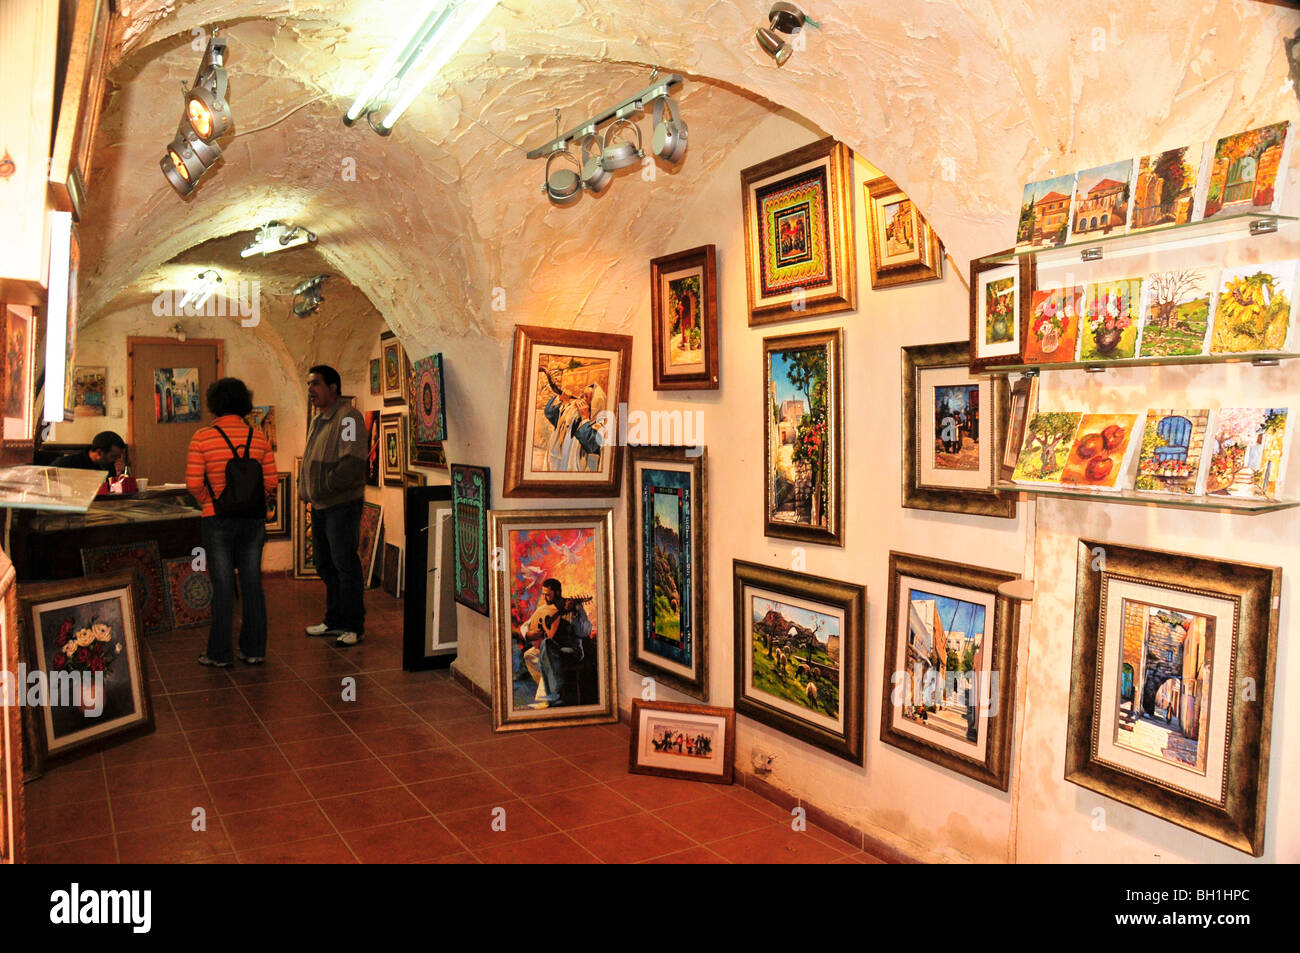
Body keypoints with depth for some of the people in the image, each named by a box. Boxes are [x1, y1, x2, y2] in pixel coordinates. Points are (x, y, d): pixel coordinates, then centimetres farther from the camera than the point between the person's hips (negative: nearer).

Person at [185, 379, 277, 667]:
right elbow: (270, 483, 0)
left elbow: (193, 484, -10)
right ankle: (254, 650, 16)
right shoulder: (259, 437, 1)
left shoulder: (203, 437, -7)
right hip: (253, 518, 3)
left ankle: (221, 654, 11)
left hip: (218, 520, -3)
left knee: (223, 587, 3)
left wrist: (210, 502, 7)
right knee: (252, 584, 9)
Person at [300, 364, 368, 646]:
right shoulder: (319, 420, 17)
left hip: (341, 505, -10)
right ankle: (335, 621, 28)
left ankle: (354, 627, 5)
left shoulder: (348, 417, -13)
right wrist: (305, 487, 10)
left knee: (345, 565, -4)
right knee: (325, 565, 16)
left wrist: (325, 487, -20)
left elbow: (353, 462, -23)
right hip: (320, 506, 10)